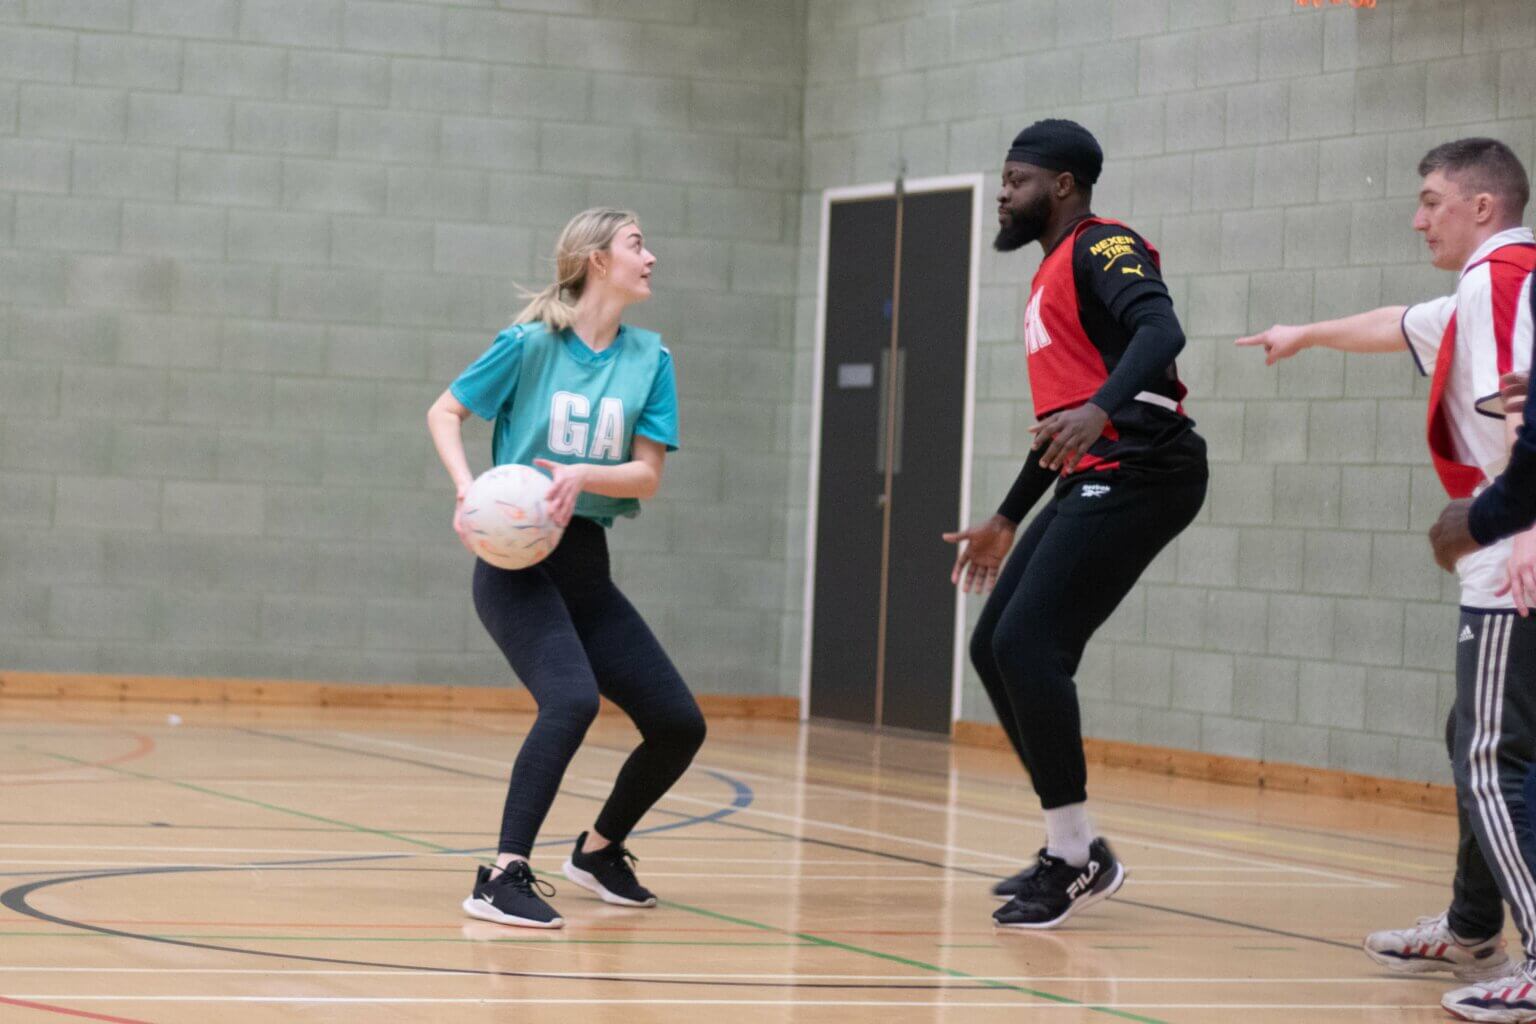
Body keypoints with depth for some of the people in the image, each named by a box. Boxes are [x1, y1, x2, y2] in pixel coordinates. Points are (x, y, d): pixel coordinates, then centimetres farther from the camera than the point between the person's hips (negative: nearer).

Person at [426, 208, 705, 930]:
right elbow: (445, 413, 3)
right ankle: (502, 879, -27)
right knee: (572, 698, -30)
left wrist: (582, 475, -21)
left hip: (587, 566, 6)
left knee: (678, 725, 5)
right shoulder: (530, 343, -7)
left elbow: (647, 475, -1)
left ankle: (598, 849, 31)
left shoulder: (650, 358, 5)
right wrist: (467, 491, -14)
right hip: (515, 563, -6)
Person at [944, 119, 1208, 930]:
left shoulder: (1103, 248, -6)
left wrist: (1102, 408, -43)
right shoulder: (1052, 277, 24)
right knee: (995, 648, 8)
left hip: (1139, 469, -10)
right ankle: (1074, 849, 14)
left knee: (1029, 646, -16)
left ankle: (1075, 858, -7)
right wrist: (1007, 520, 34)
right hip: (1093, 480, 10)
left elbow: (1161, 330, -27)